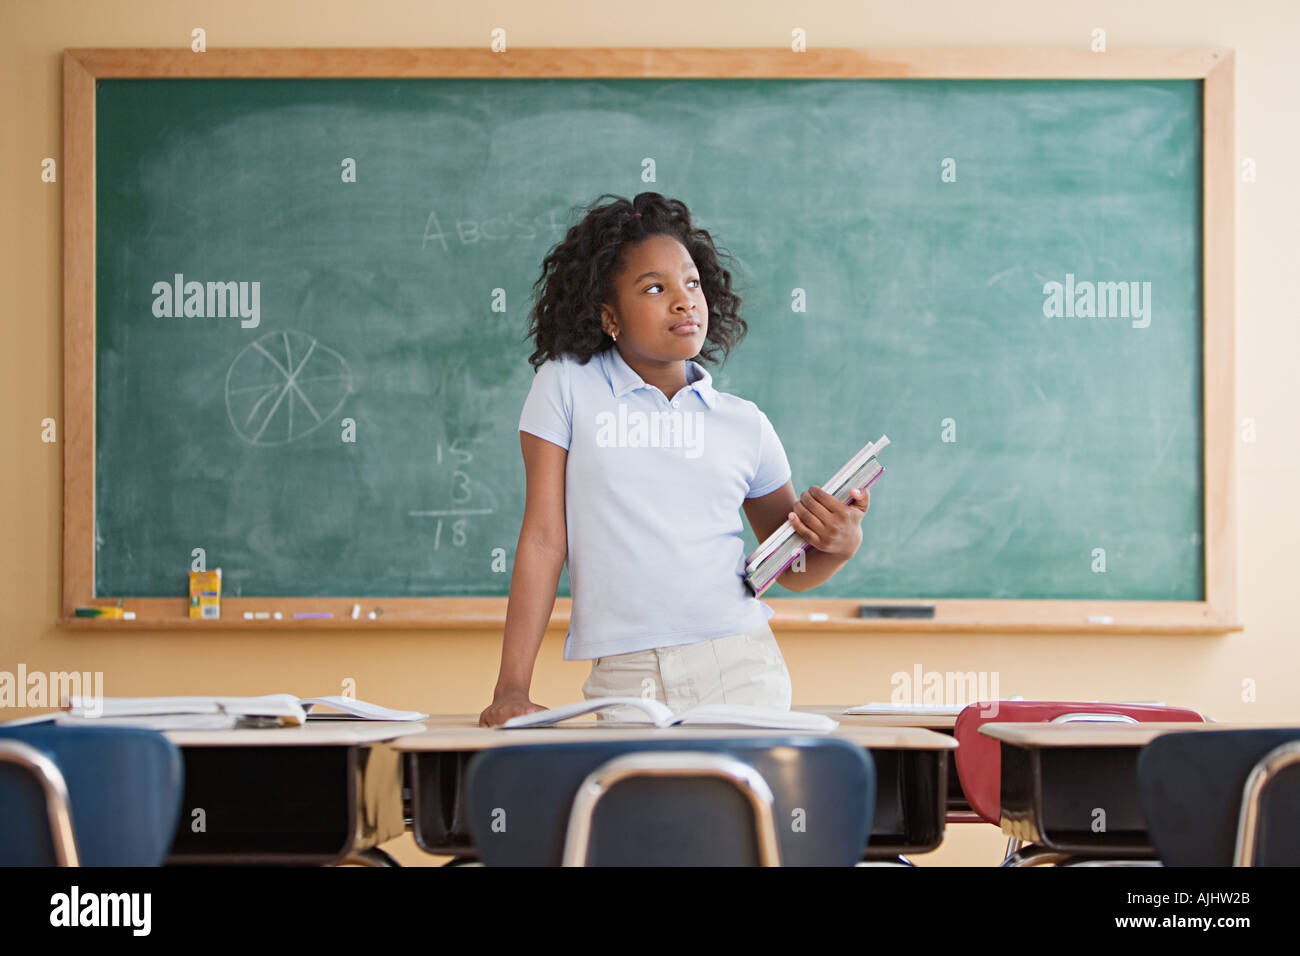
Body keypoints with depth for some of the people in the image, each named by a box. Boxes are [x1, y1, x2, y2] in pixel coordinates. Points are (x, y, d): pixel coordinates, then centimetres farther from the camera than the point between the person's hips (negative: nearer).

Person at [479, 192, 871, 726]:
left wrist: (840, 545, -6)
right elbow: (544, 537, 1)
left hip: (741, 668, 2)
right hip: (626, 682, -1)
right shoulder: (566, 386, 4)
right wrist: (512, 689, -4)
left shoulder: (745, 425, 10)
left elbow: (791, 571, 18)